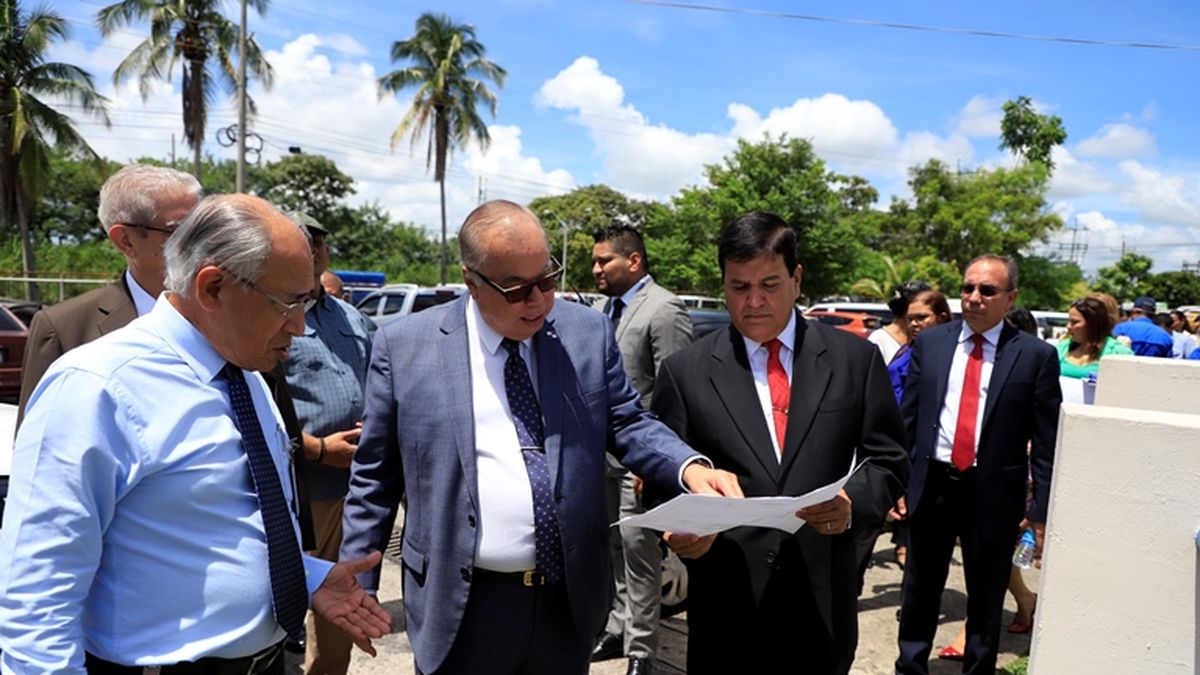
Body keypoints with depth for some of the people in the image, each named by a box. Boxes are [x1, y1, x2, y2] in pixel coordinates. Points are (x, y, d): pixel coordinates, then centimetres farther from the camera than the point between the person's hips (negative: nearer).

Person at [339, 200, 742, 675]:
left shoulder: (588, 333, 0)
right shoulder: (405, 346, -5)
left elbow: (628, 424, 3)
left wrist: (689, 467, -17)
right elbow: (375, 477, 1)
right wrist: (357, 587, 0)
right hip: (461, 608, -1)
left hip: (569, 598, 2)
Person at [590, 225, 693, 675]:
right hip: (606, 451, 8)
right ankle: (618, 628, 32)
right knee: (613, 546, 17)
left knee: (637, 549, 0)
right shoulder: (610, 306, 13)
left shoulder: (664, 310, -13)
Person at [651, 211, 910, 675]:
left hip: (823, 594, 1)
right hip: (727, 600, -1)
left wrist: (853, 503, -16)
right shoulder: (684, 371, 0)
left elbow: (887, 460, 4)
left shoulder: (856, 358, 2)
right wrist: (679, 530, -19)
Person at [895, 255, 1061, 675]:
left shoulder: (1036, 355, -6)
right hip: (931, 483, 2)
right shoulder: (930, 342, 2)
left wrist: (1042, 509, -7)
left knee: (986, 598, 15)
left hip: (994, 493, -2)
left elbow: (1047, 441, -5)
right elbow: (907, 418, 5)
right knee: (920, 588, 16)